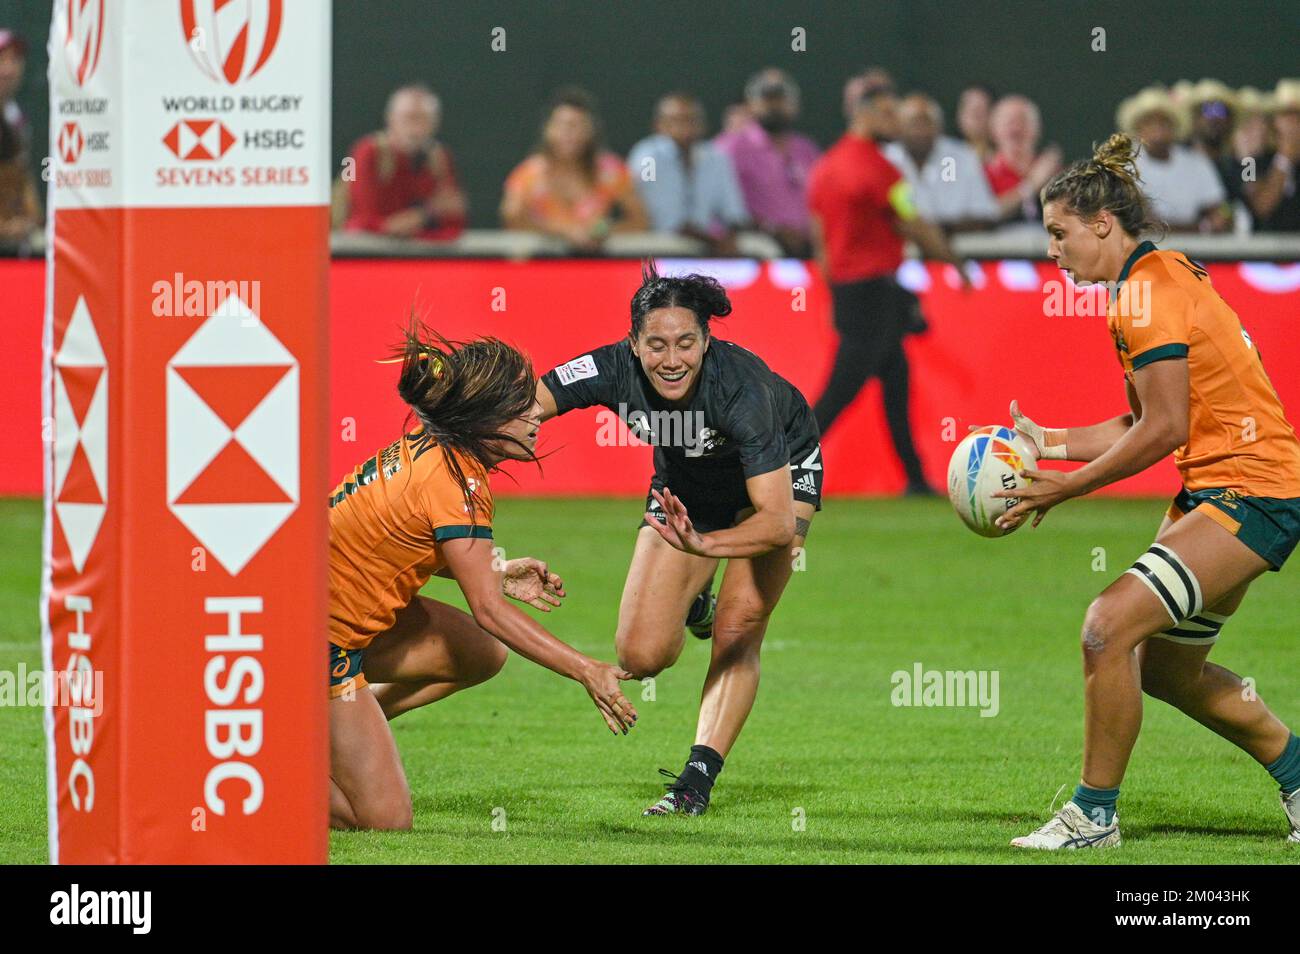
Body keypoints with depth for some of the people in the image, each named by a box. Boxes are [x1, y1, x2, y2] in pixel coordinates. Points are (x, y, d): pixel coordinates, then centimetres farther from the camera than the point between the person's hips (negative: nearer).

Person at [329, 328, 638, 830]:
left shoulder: (427, 448, 3)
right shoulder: (457, 479, -22)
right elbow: (488, 611, -20)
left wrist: (493, 574, 10)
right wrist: (588, 672, -19)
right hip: (320, 638, -9)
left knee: (483, 654, 12)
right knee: (385, 820, -8)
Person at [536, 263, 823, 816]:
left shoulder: (742, 389, -41)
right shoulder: (615, 370, -32)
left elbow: (778, 521, -44)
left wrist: (704, 545, -61)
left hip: (780, 474, -3)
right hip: (686, 485, 4)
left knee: (738, 628, -22)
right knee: (641, 656, -5)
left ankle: (699, 779, -13)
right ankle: (694, 606, 28)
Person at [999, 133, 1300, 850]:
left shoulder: (1147, 294, -16)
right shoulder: (1164, 278, 15)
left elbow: (1164, 429, -20)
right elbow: (1145, 424, 16)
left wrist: (1066, 488, -14)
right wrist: (1048, 442, 12)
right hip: (1216, 489, 11)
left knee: (1112, 624, -20)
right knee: (1166, 668, 19)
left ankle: (1094, 815, -11)